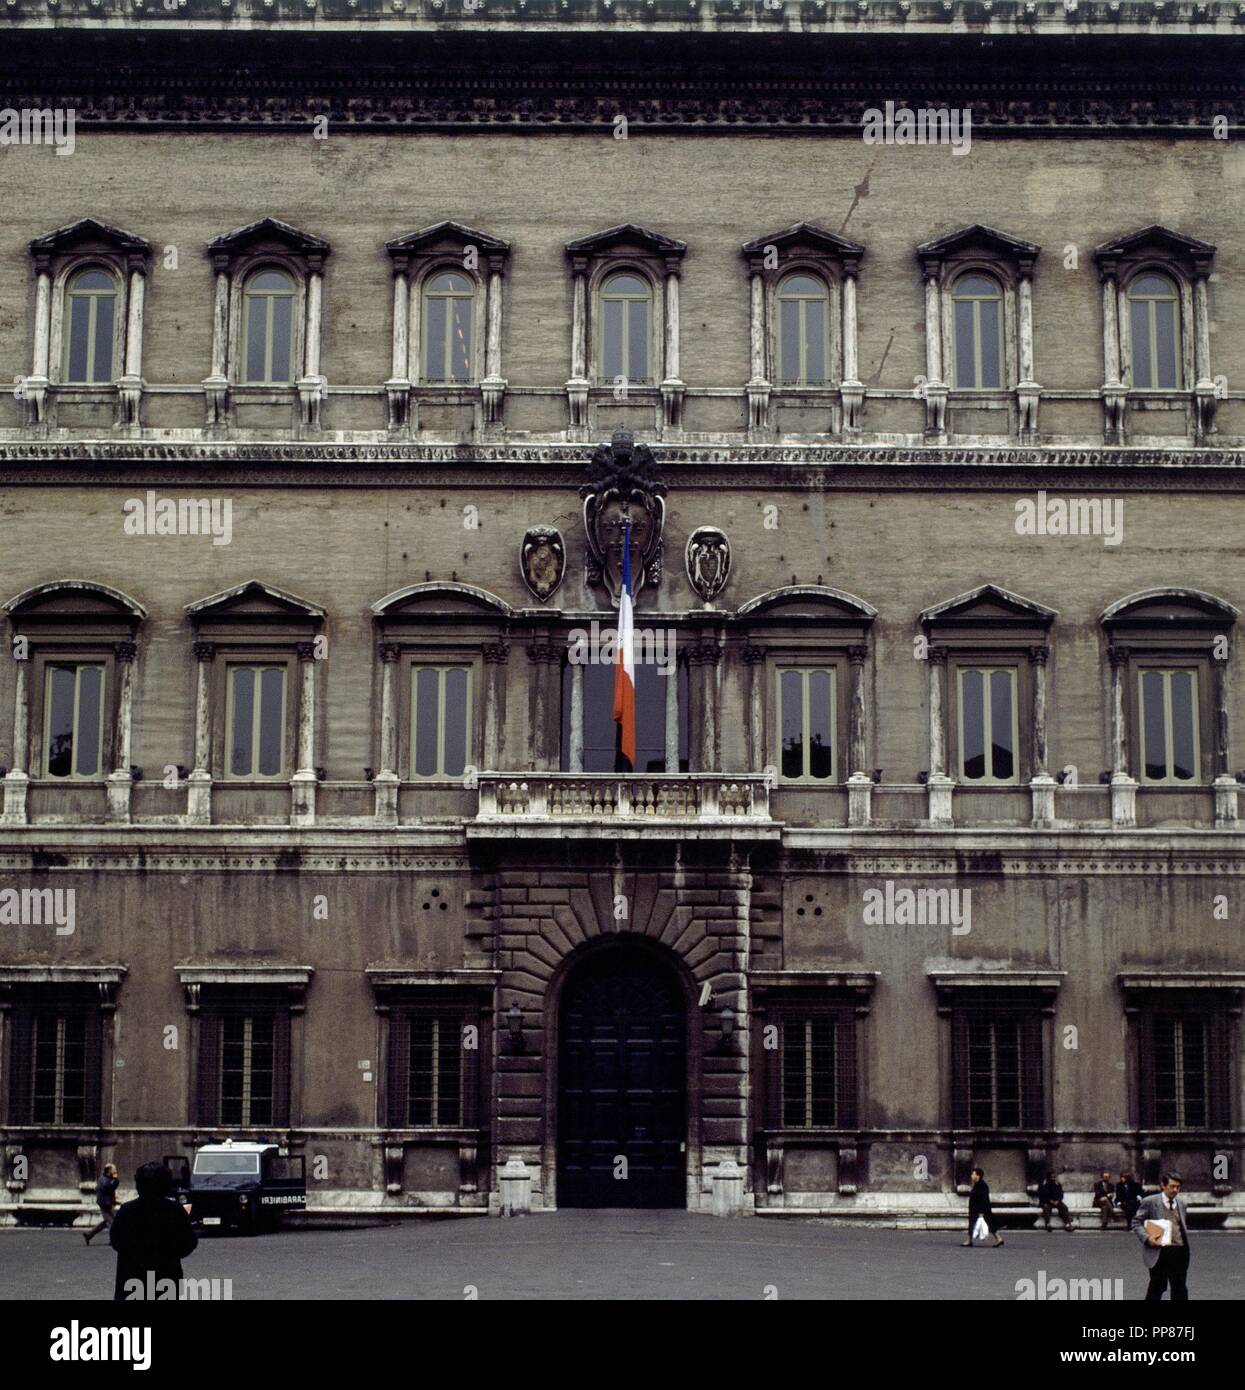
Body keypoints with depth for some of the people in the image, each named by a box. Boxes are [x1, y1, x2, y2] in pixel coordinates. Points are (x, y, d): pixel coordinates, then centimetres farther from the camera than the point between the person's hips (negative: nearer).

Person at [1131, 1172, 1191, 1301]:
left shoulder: (1181, 1202, 12)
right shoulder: (1150, 1202, -5)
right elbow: (1136, 1222, -2)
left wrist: (1186, 1244, 9)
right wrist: (1146, 1238, -17)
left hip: (1180, 1251, 5)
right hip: (1160, 1251, -5)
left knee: (1180, 1289, 8)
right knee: (1157, 1287, 5)